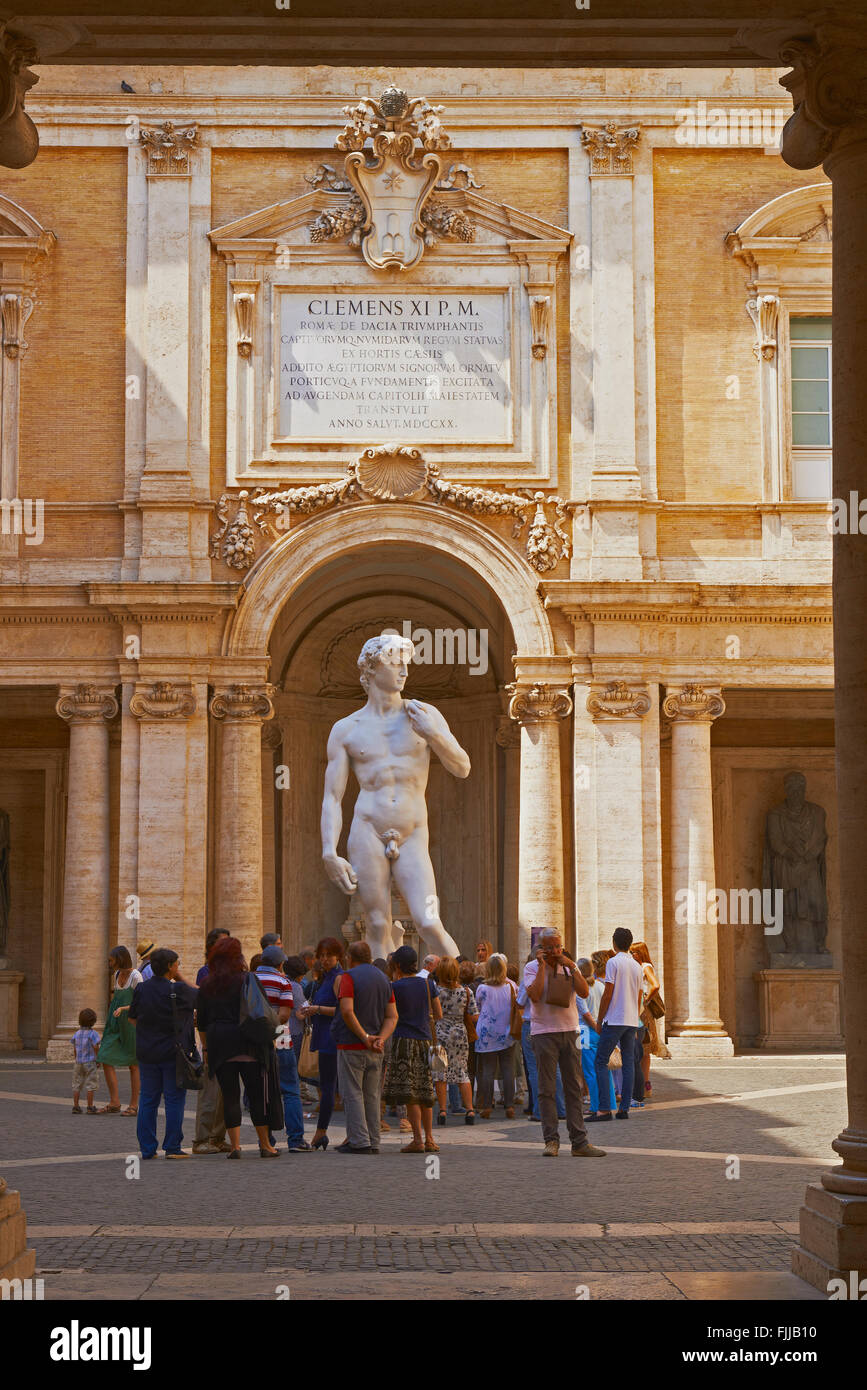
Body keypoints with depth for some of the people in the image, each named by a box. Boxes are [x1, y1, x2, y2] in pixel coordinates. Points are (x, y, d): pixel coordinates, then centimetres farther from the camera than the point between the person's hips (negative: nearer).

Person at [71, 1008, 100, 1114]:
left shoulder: (77, 1034, 4)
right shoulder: (92, 1033, -12)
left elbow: (74, 1049, 8)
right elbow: (96, 1048, -14)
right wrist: (98, 1060, -4)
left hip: (78, 1062, 5)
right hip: (90, 1062, -5)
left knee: (77, 1085, 11)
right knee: (90, 1085, -1)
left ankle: (75, 1106, 11)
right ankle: (90, 1107, -2)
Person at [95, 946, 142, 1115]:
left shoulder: (135, 976, -12)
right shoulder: (117, 974, 11)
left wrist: (123, 1009, -28)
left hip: (131, 1023, -8)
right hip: (116, 1024, 8)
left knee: (133, 1064, 0)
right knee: (106, 1059, -1)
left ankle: (134, 1105, 7)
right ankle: (114, 1103, 4)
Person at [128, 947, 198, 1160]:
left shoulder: (141, 989, 1)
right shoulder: (178, 990, -13)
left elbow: (132, 1018, 9)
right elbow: (201, 997, 4)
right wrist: (181, 979, 7)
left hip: (146, 1052, 4)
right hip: (173, 1053, -4)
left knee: (148, 1100, 10)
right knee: (174, 1099, 2)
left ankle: (147, 1148, 11)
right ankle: (172, 1147, 2)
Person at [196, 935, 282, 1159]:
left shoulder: (206, 985, 7)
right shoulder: (246, 981, -5)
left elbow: (201, 1021, 11)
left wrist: (206, 1048, 18)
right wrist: (268, 1038, 1)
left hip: (219, 1044, 3)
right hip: (247, 1045, -3)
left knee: (229, 1095, 6)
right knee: (257, 1093, 3)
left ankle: (235, 1146, 1)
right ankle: (265, 1145, 6)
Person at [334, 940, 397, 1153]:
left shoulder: (349, 977, -8)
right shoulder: (383, 979, 12)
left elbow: (347, 1011, -20)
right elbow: (392, 1016, 6)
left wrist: (364, 1037, -15)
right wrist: (380, 1038, -6)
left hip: (351, 1046, -6)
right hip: (376, 1050, 6)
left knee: (353, 1094, -2)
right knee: (372, 1096, 10)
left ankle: (359, 1141, -7)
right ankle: (373, 1142, 11)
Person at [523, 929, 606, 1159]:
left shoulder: (569, 967, 10)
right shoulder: (532, 968, 0)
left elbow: (584, 993, -3)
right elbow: (535, 995, -16)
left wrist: (571, 967, -9)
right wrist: (542, 966, -14)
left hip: (569, 1031, 3)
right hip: (544, 1033, -3)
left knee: (574, 1088, 3)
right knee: (547, 1089, -2)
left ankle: (579, 1142, 4)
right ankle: (551, 1140, 3)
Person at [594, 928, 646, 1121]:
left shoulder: (613, 962, -8)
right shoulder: (637, 966, 12)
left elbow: (607, 994, -10)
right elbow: (639, 999, 16)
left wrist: (599, 1020, -2)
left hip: (614, 1020, -6)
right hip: (632, 1021, 6)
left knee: (601, 1062, -2)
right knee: (629, 1063, 7)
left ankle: (604, 1108, -10)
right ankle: (624, 1108, 4)